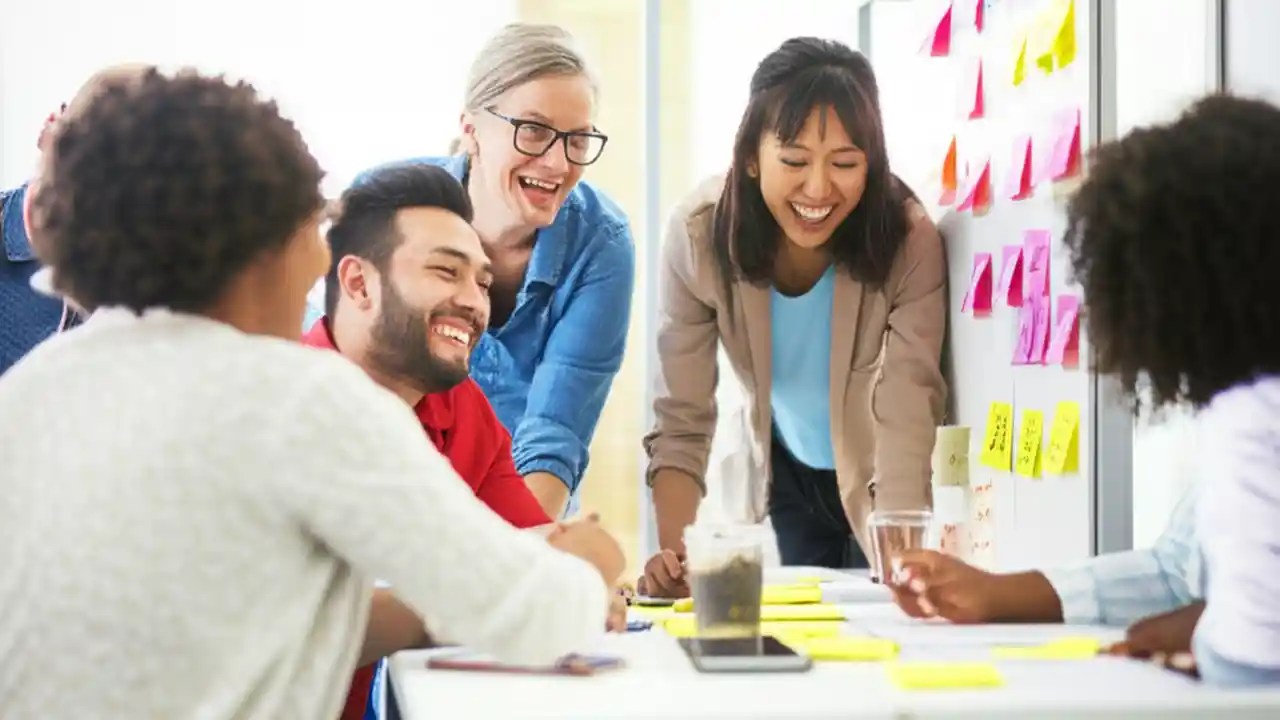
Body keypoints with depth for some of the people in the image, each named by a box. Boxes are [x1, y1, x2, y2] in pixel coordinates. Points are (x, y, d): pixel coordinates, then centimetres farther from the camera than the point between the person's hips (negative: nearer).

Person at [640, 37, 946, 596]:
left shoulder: (909, 241, -31)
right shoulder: (700, 236, -25)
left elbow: (906, 421, -37)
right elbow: (680, 421, -23)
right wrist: (674, 554, -37)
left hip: (883, 482, -2)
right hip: (789, 475, 2)